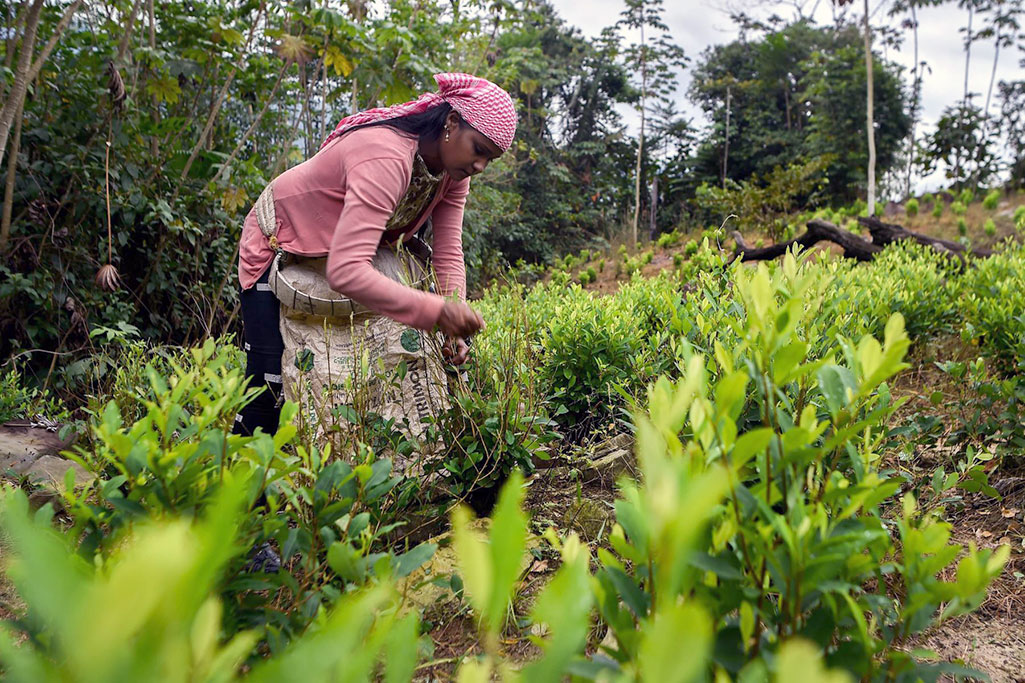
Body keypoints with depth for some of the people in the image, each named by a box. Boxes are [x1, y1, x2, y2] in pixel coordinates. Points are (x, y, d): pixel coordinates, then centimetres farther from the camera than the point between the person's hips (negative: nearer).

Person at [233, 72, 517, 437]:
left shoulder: (454, 168, -14)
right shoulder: (385, 159, -41)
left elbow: (448, 254, -17)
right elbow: (346, 272, -50)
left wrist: (454, 330, -32)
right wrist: (436, 311, -53)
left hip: (349, 244, 8)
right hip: (278, 244, -7)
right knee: (273, 384, -12)